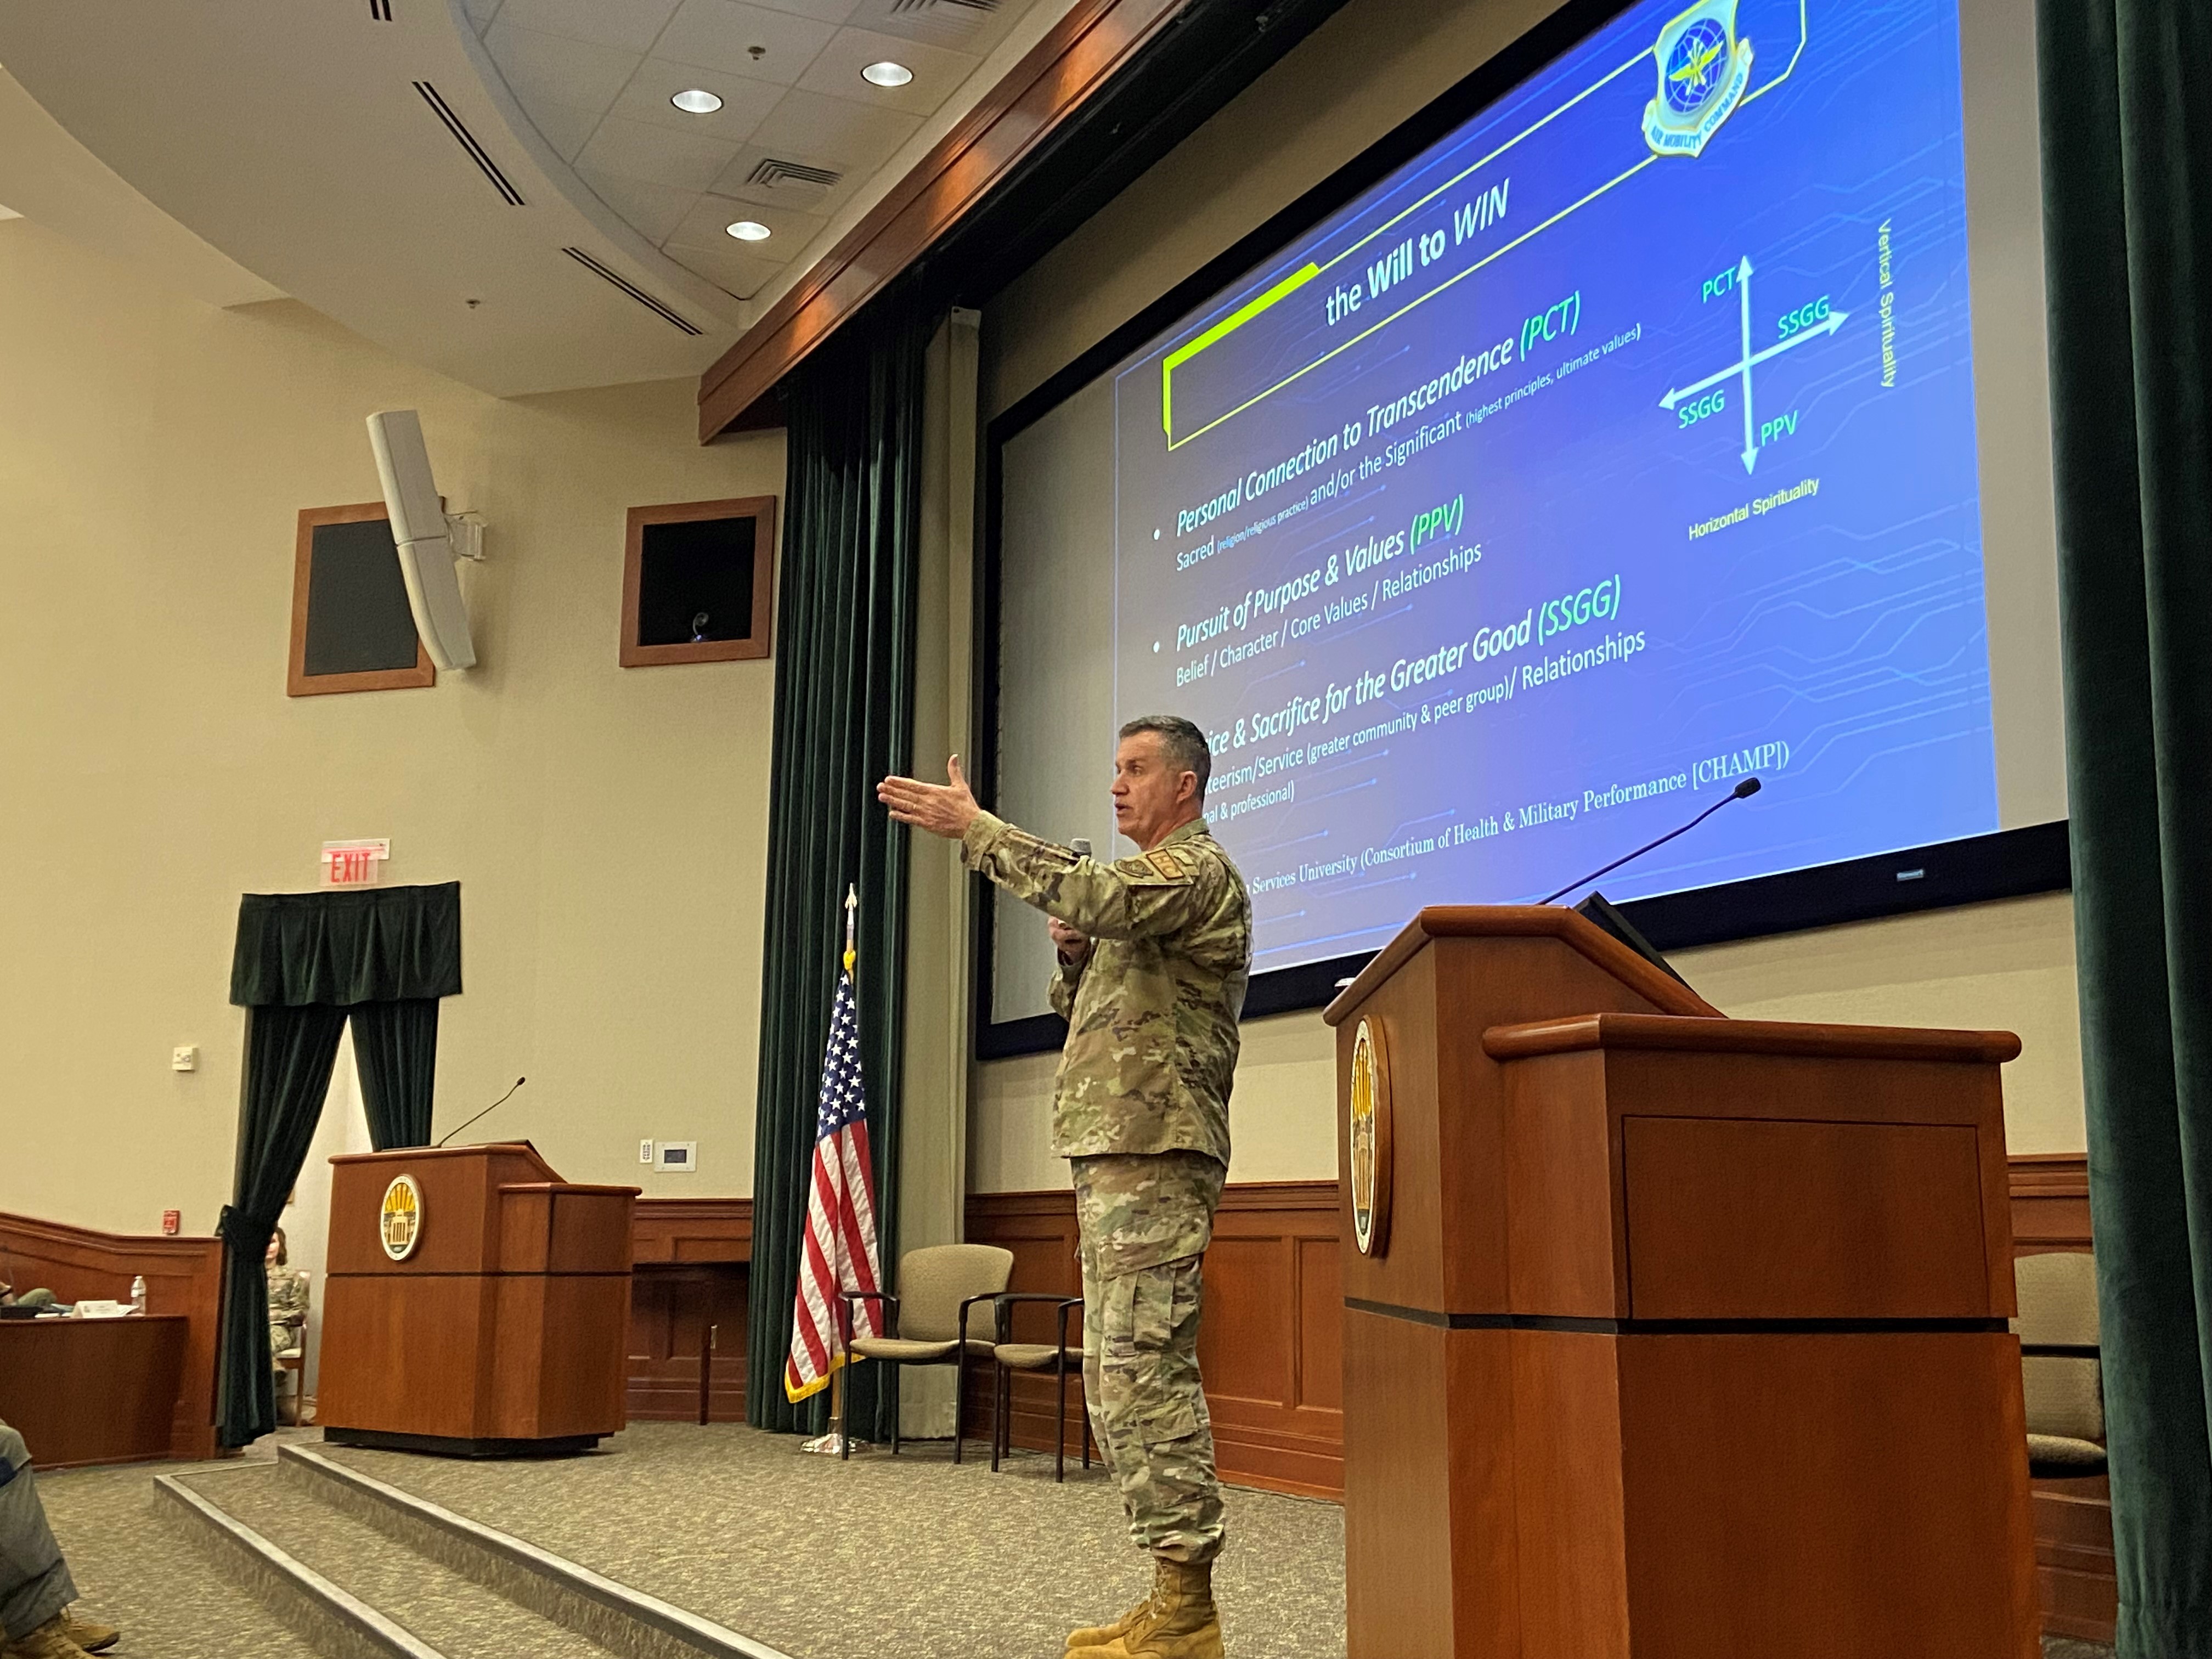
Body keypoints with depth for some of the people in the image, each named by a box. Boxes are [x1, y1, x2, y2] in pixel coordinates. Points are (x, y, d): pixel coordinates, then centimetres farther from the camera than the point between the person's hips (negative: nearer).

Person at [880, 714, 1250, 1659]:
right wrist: (1075, 955, 7)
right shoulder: (1145, 884, 25)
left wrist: (972, 828, -21)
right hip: (1111, 1155, 10)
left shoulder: (1197, 867, -5)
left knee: (1145, 1370, -13)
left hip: (1154, 1155, -10)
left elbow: (1097, 891, -25)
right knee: (1120, 1375, 10)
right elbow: (1087, 1011, 28)